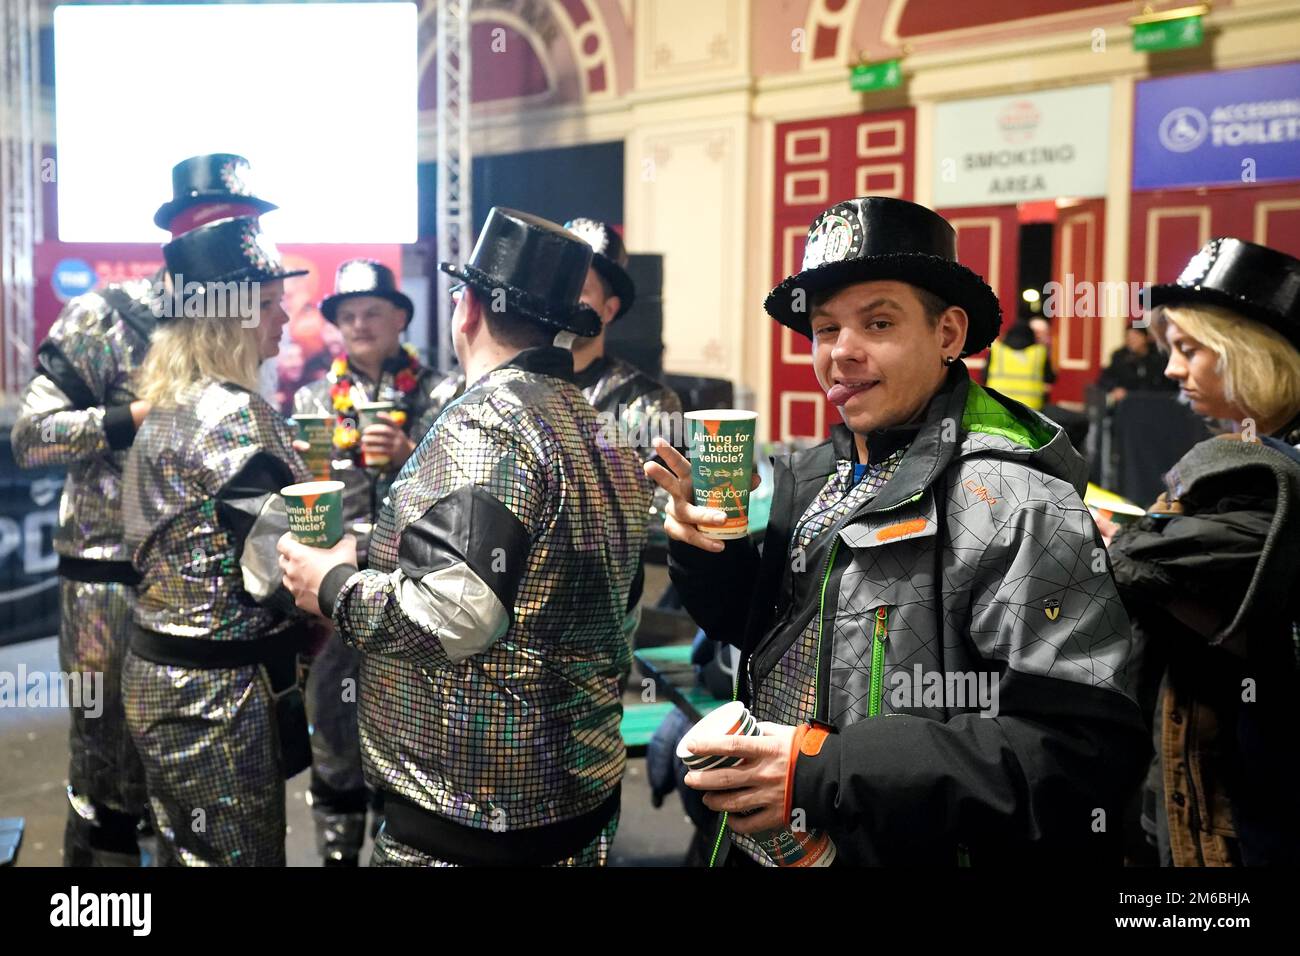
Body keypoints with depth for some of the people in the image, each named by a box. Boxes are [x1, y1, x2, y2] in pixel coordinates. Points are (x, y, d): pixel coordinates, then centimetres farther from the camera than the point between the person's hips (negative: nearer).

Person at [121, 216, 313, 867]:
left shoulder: (170, 408, 10)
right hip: (218, 691, -9)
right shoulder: (234, 414, -19)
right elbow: (279, 570, -23)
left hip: (162, 673, 9)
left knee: (186, 852, 21)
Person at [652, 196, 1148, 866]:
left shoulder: (1018, 502, -21)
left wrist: (826, 770, -29)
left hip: (907, 849, -6)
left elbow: (1084, 750, -26)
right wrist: (705, 551, -10)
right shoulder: (810, 476, -1)